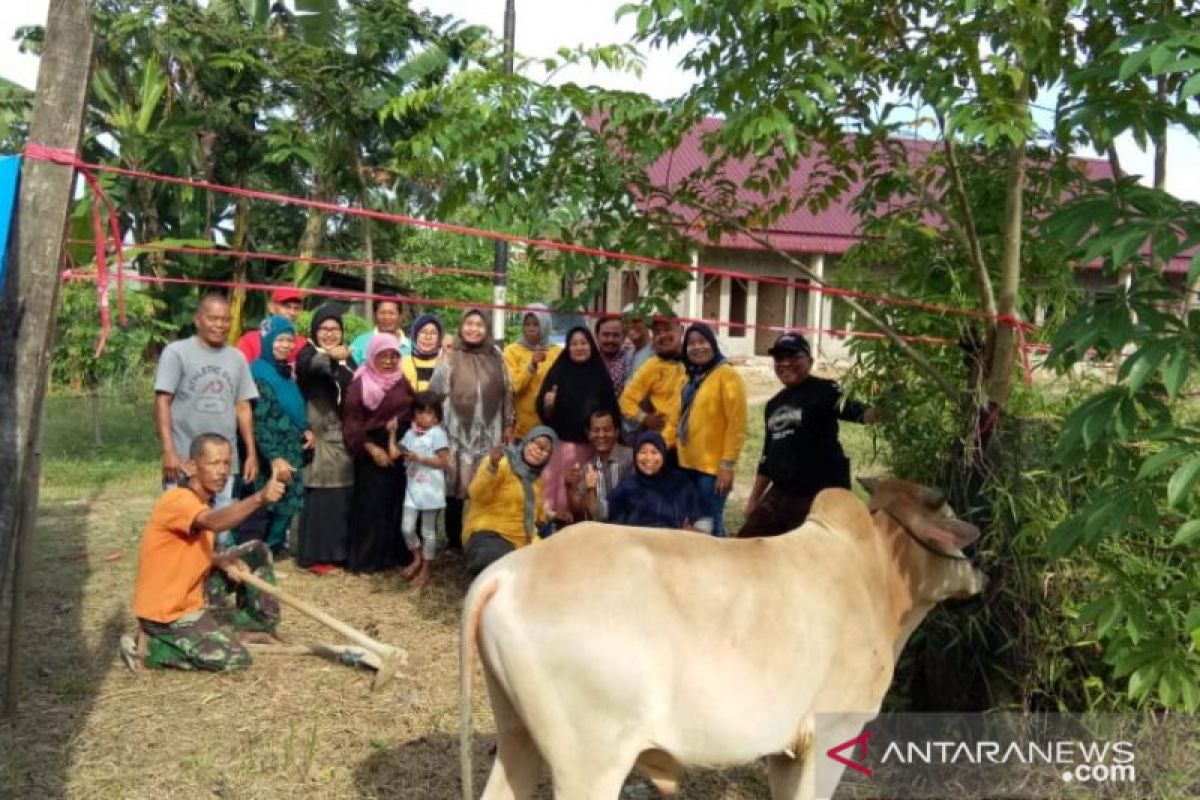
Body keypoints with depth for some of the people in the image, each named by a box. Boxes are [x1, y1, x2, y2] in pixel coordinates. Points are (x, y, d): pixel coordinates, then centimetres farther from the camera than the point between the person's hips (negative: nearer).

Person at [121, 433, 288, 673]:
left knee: (257, 552, 8)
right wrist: (259, 499, -61)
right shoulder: (178, 500, -24)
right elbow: (213, 523, -46)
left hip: (190, 597, 9)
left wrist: (223, 561, -10)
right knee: (234, 660, -16)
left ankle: (253, 627, 17)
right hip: (164, 611, -9)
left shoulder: (203, 502, 6)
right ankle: (148, 647, -4)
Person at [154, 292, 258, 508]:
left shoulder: (236, 358, 11)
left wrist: (252, 453, 9)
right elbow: (163, 402, -8)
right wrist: (169, 451, -15)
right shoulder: (177, 352, -4)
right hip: (185, 461, -4)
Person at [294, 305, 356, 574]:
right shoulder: (309, 353, -2)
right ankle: (315, 554, -2)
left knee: (344, 495, 6)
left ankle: (339, 551, 16)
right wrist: (329, 355, -47)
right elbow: (306, 366, -28)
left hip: (344, 434, 5)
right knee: (321, 496, -9)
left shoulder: (347, 357, 17)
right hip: (319, 435, -5)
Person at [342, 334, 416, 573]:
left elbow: (415, 412, 14)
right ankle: (365, 558, 9)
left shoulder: (403, 382, 8)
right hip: (371, 452, -4)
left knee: (397, 504, 6)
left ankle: (395, 555, 17)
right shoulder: (361, 383, -5)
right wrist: (372, 448, -14)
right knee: (372, 506, -1)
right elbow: (352, 422, -7)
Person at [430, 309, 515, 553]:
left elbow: (506, 393, 13)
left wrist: (509, 425, 10)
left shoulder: (496, 359, 10)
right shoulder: (450, 359, 1)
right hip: (458, 433, -2)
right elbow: (435, 394, -2)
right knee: (456, 488, 1)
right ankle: (454, 541, 12)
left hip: (490, 434, 2)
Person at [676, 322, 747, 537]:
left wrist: (728, 465, -16)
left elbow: (737, 425, -12)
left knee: (710, 524, -3)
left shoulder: (727, 375, -7)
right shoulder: (690, 377, 15)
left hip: (713, 467, -7)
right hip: (687, 465, 7)